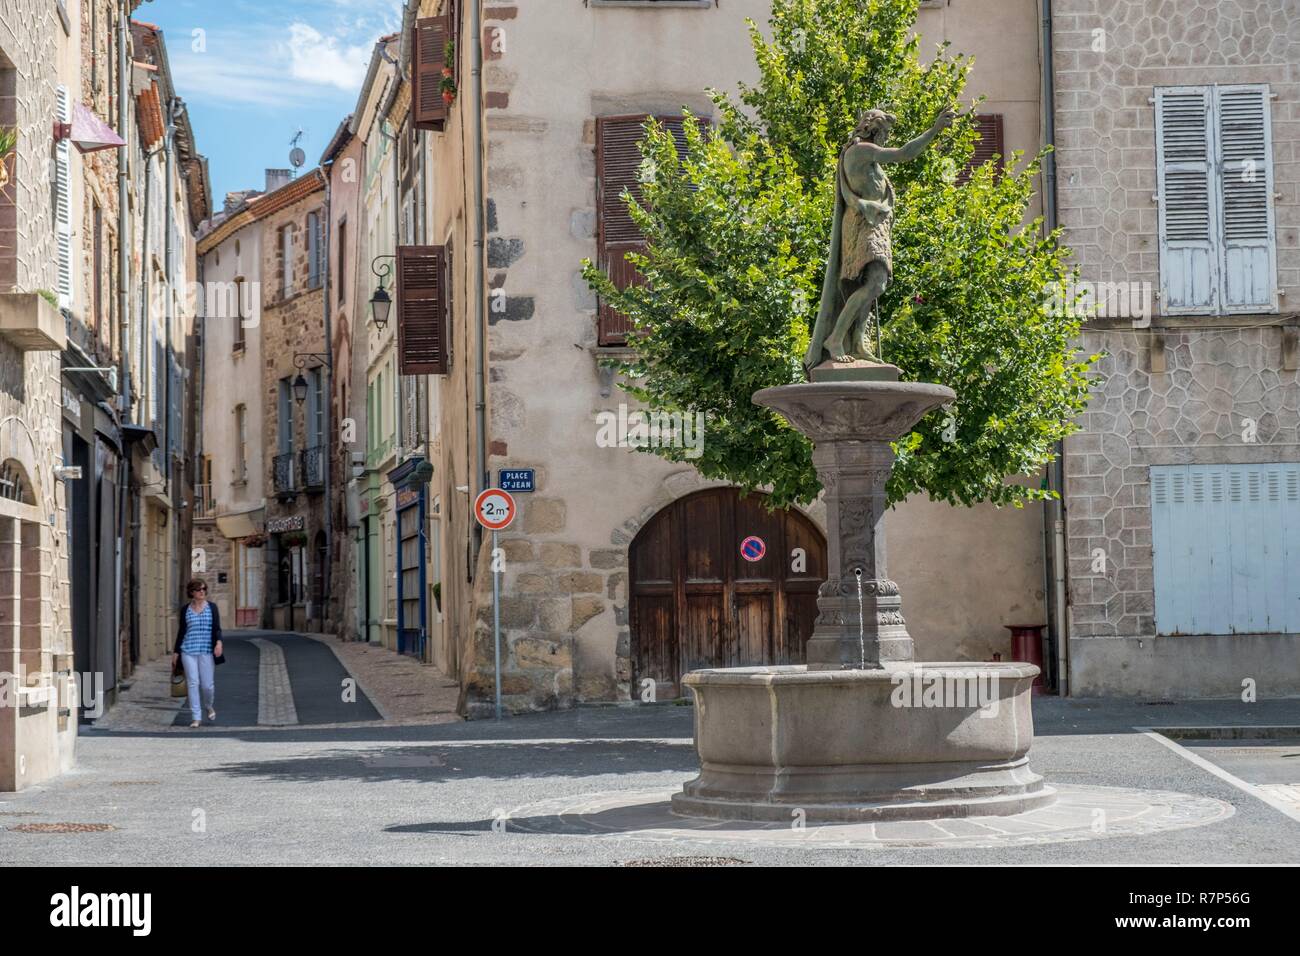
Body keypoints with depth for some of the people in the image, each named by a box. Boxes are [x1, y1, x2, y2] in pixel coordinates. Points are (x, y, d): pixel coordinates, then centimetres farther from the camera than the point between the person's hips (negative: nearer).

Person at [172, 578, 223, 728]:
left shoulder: (212, 607, 5)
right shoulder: (185, 610, 9)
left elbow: (217, 628, 0)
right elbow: (181, 631, 14)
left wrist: (219, 642, -19)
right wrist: (175, 652, 14)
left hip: (207, 651, -1)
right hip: (188, 651, 1)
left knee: (207, 684, 0)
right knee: (193, 683, -4)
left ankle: (209, 706, 31)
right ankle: (196, 717, 2)